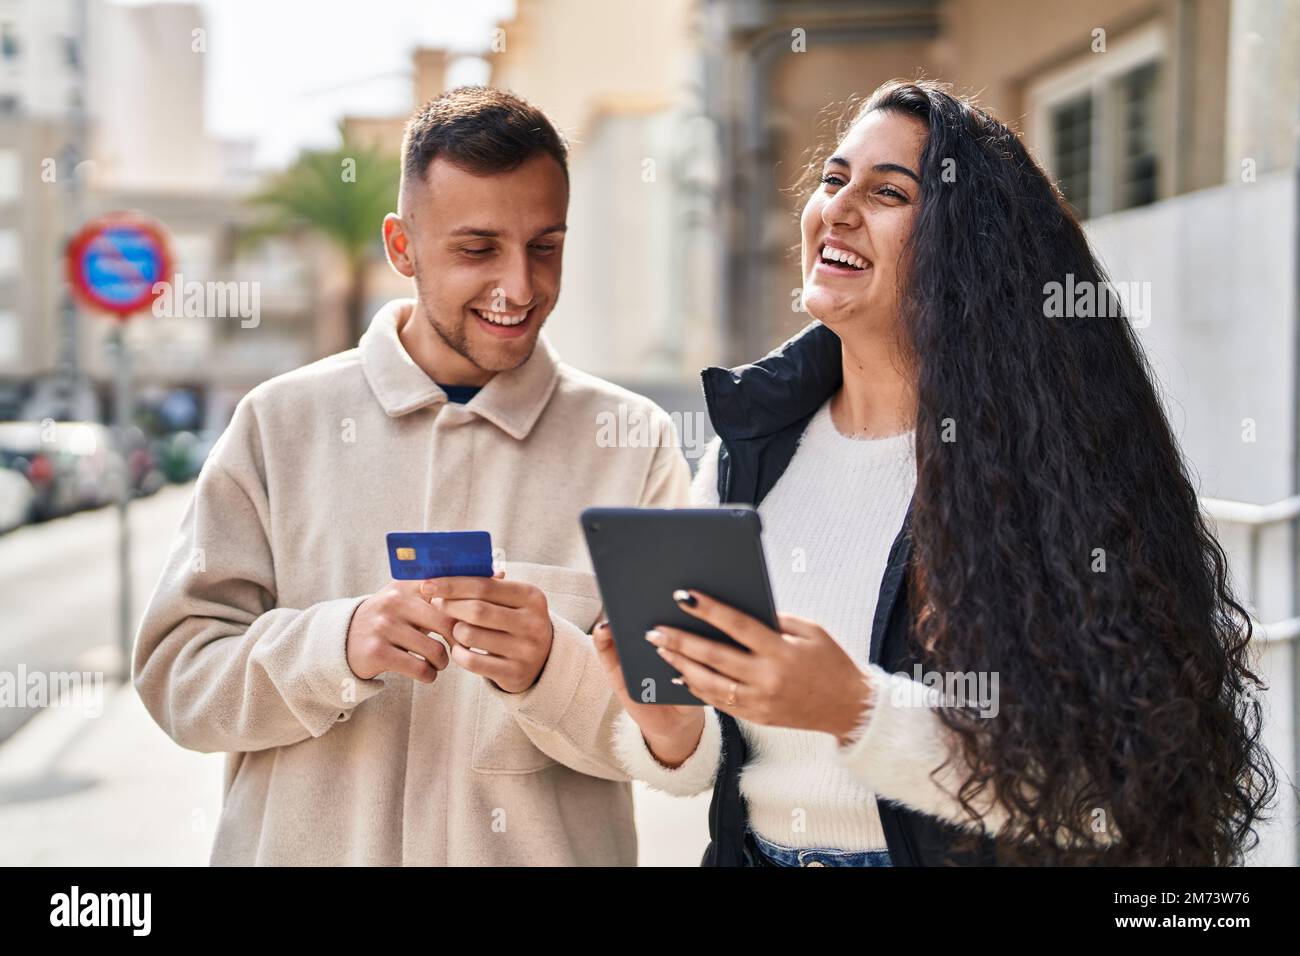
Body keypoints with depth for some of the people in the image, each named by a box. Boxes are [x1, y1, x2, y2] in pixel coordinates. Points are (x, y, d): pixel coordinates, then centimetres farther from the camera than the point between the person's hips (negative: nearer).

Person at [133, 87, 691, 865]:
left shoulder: (635, 444, -5)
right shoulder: (280, 426, -3)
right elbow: (176, 675, -8)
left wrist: (550, 669, -27)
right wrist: (338, 646, -24)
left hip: (546, 847, 0)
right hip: (305, 844, 1)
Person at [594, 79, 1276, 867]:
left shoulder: (1046, 459, -17)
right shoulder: (747, 451, -2)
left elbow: (1094, 796, -22)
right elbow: (705, 758, 2)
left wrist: (858, 711, -30)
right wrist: (672, 732, -18)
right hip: (750, 849, 4)